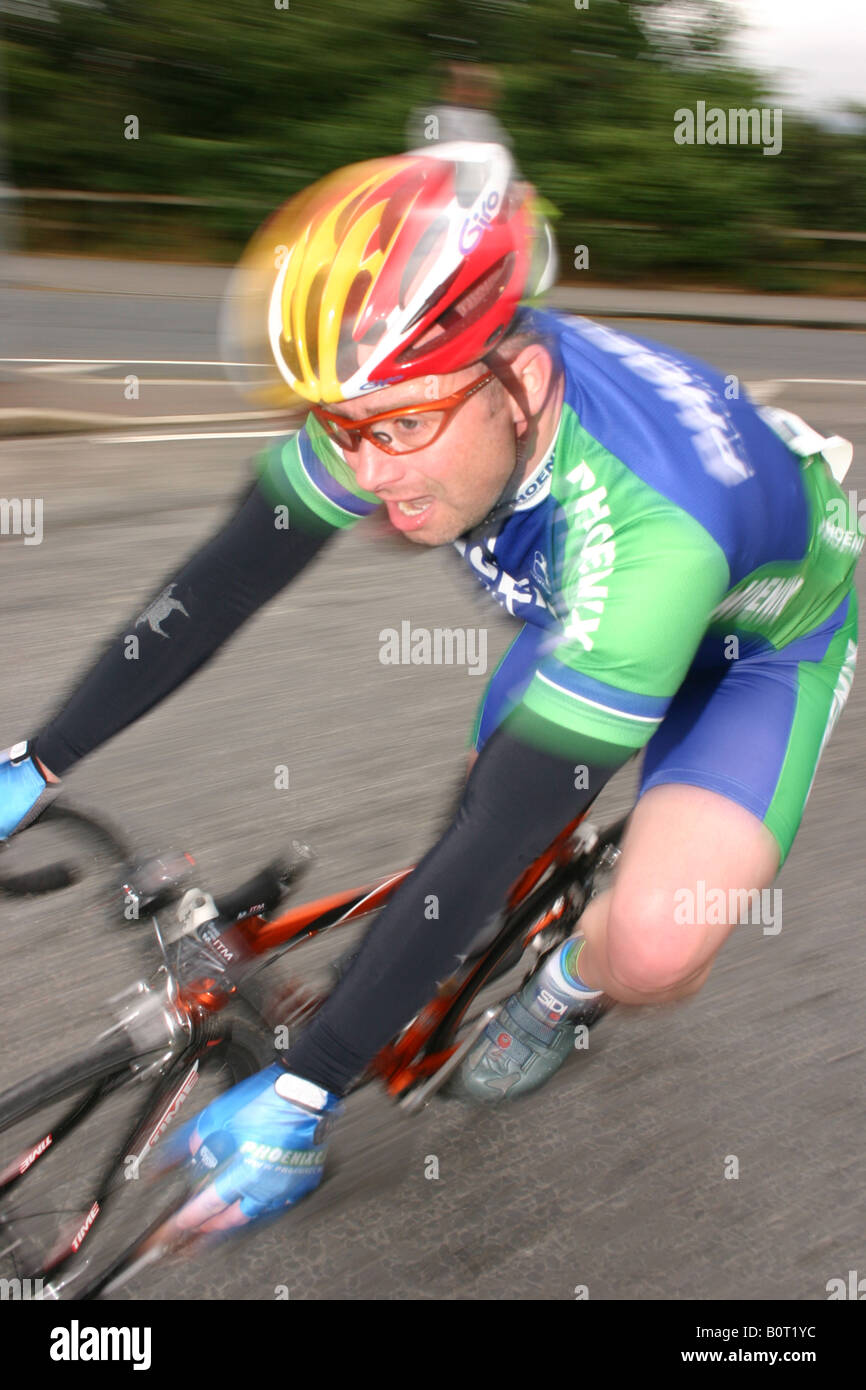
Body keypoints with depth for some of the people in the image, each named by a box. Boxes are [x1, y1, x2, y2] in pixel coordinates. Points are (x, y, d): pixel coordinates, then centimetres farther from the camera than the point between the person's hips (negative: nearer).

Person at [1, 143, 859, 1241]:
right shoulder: (414, 390, -26)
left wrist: (302, 1092, -35)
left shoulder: (648, 524, -45)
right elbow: (223, 580, -17)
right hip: (578, 602, 6)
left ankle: (569, 986, 12)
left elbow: (497, 837, -41)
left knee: (652, 950, -24)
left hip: (765, 631, -5)